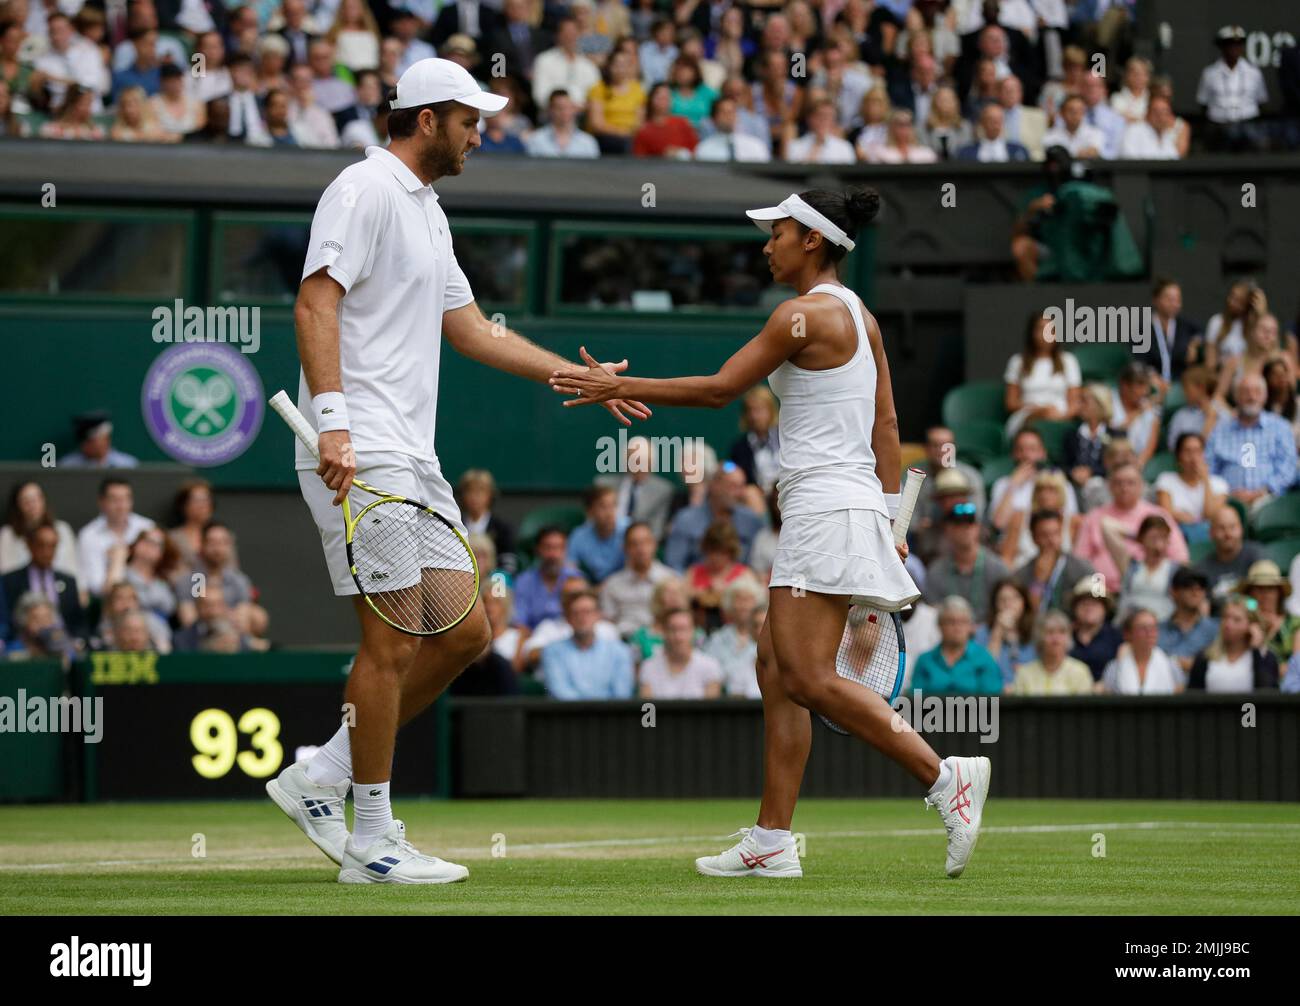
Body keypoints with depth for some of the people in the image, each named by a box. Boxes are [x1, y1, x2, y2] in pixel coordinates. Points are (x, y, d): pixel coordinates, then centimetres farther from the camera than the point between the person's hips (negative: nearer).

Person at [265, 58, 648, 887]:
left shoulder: (426, 210, 22)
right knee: (393, 639, -9)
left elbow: (470, 328, 29)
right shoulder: (365, 190, -8)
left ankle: (322, 779, 16)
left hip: (413, 459, 10)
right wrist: (331, 421, -28)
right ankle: (373, 842, -2)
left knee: (465, 634, 9)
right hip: (360, 454, -10)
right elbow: (317, 301, -18)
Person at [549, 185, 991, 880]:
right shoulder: (858, 316, 15)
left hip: (825, 508, -10)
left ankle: (945, 776, -13)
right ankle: (771, 842, 6)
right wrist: (889, 520, 19)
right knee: (775, 666, 8)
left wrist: (617, 387, -4)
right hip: (856, 507, 10)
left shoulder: (806, 314, -12)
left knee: (810, 679, -12)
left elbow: (719, 388, -10)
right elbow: (886, 423, 16)